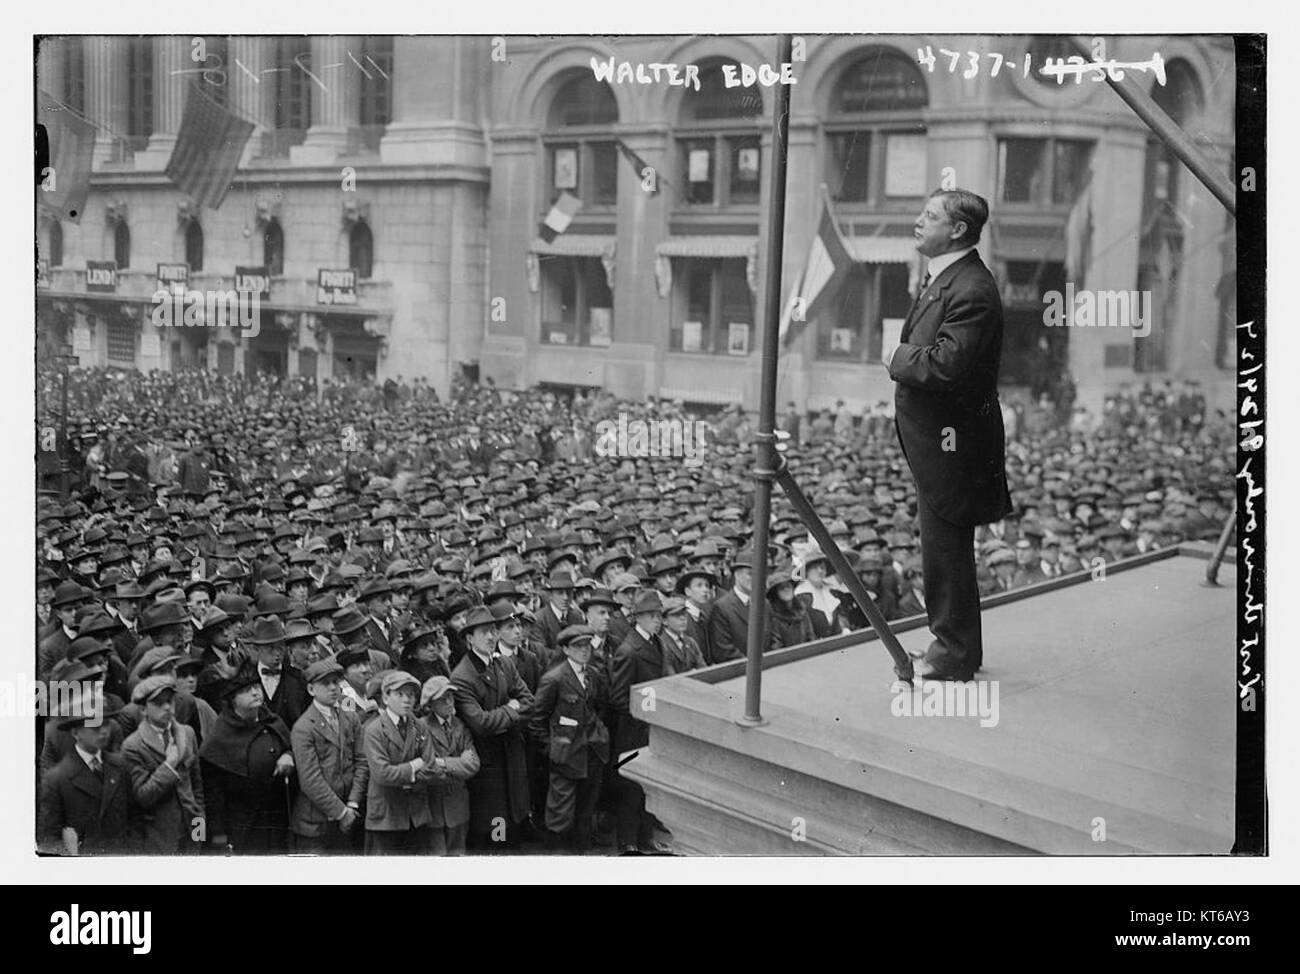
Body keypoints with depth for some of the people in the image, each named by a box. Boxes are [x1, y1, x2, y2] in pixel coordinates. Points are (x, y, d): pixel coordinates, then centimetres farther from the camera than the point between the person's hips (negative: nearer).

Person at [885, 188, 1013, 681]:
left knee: (945, 549, -1)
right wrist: (904, 358, 4)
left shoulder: (971, 290, -20)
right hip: (932, 437, 10)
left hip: (951, 441, -10)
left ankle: (955, 654, 11)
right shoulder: (938, 277, 14)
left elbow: (946, 364, -29)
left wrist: (897, 358, -14)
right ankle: (952, 644, 29)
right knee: (944, 549, 18)